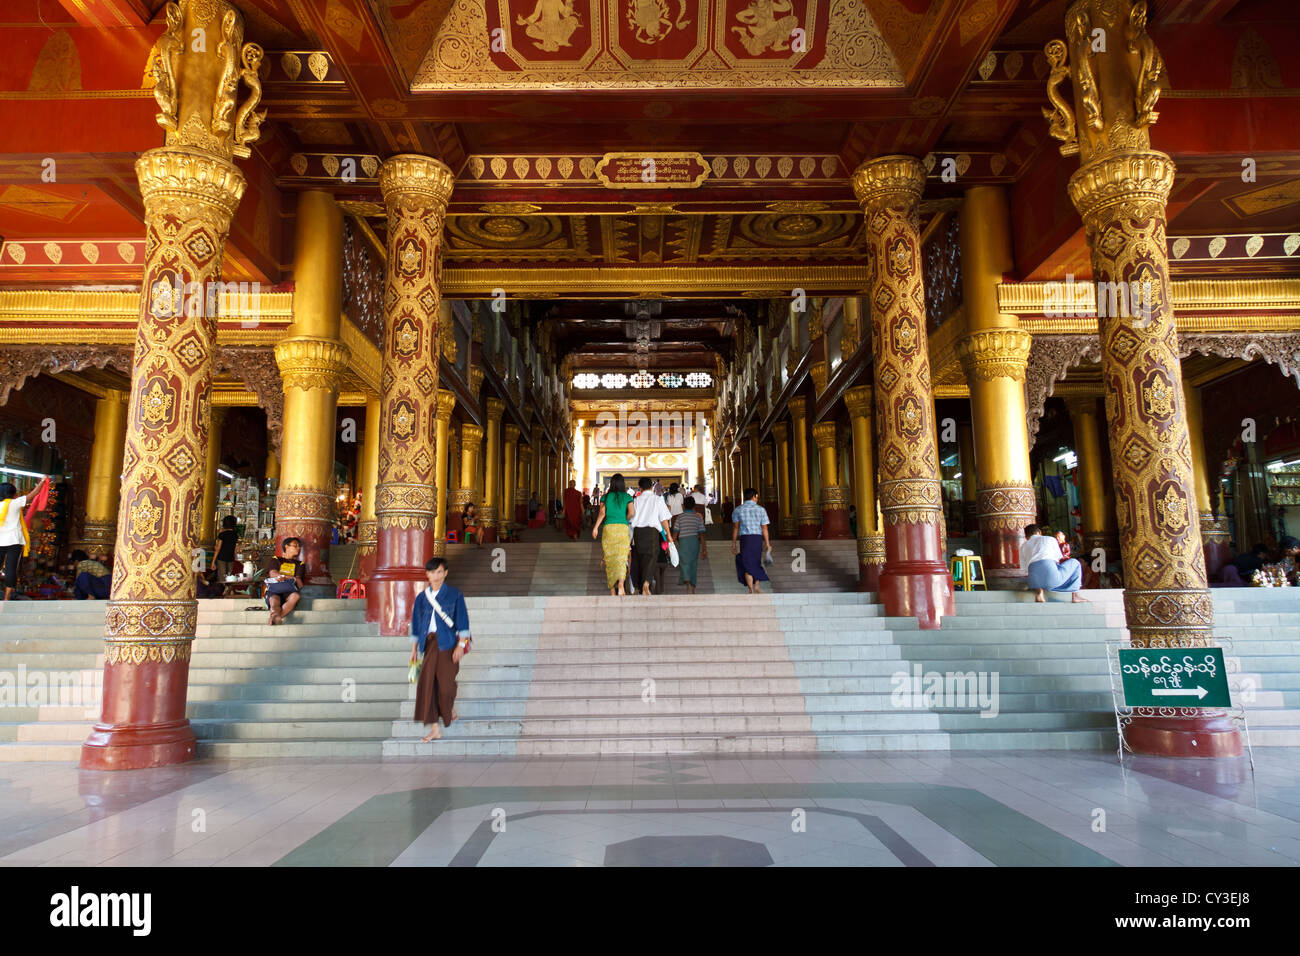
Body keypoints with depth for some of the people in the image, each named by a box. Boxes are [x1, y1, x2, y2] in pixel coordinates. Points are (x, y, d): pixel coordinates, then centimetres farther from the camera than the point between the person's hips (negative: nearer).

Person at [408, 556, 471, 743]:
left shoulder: (454, 595, 0)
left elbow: (462, 622, -3)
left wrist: (461, 644, -11)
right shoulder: (421, 598, 10)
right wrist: (414, 649, 14)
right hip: (429, 644, 3)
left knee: (446, 683, -4)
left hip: (447, 644, -3)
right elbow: (416, 624, 15)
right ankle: (435, 729, 4)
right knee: (428, 683, -3)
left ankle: (451, 709, 30)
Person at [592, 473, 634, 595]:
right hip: (623, 528, -1)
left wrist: (596, 527, -8)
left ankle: (612, 588, 13)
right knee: (621, 558, -4)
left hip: (608, 527, 1)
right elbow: (631, 513, -3)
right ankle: (620, 584, -29)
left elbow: (602, 512, -3)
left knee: (610, 558, 10)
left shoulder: (605, 497, 9)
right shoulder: (627, 497, 7)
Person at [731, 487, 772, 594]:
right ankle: (756, 586, 17)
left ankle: (751, 590, -2)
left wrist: (733, 544, 0)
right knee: (756, 561, 20)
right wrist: (767, 543, 5)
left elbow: (735, 527, -2)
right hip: (758, 537, 1)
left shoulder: (738, 509, 4)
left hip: (744, 537, -1)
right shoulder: (761, 509, 4)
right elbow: (764, 528, 1)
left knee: (747, 563, 4)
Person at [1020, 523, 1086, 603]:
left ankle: (1039, 591, 10)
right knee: (1074, 562, 28)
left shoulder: (1023, 546, 27)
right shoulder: (1051, 539, 23)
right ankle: (1075, 596, 20)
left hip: (1034, 581, 3)